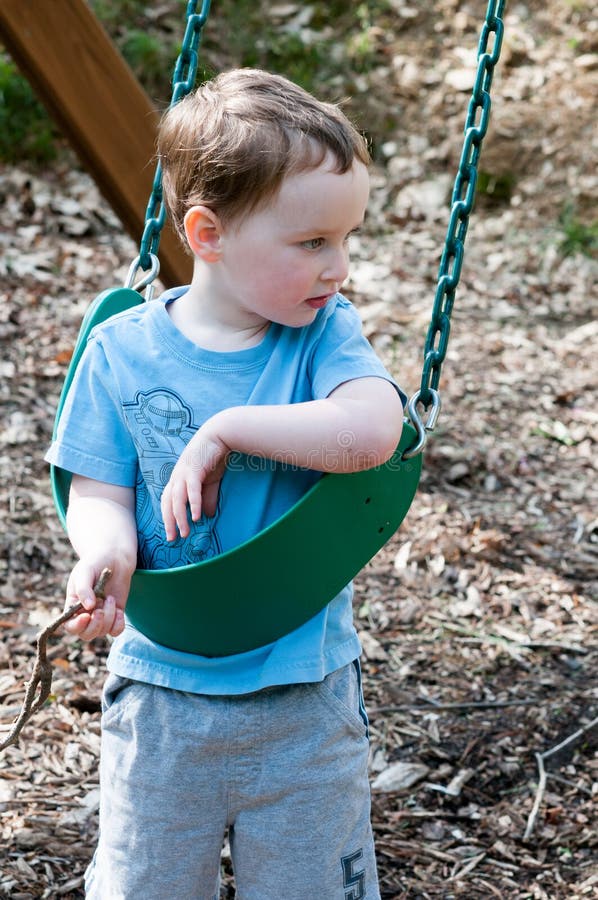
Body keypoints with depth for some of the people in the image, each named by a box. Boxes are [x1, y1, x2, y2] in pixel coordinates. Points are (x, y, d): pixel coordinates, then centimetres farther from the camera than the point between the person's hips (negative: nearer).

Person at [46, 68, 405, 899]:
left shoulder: (326, 333, -9)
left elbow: (371, 432, -28)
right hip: (162, 689, 1)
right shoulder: (124, 350, -7)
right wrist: (105, 550, -26)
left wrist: (224, 430, -27)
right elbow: (99, 491, -5)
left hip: (306, 697, 0)